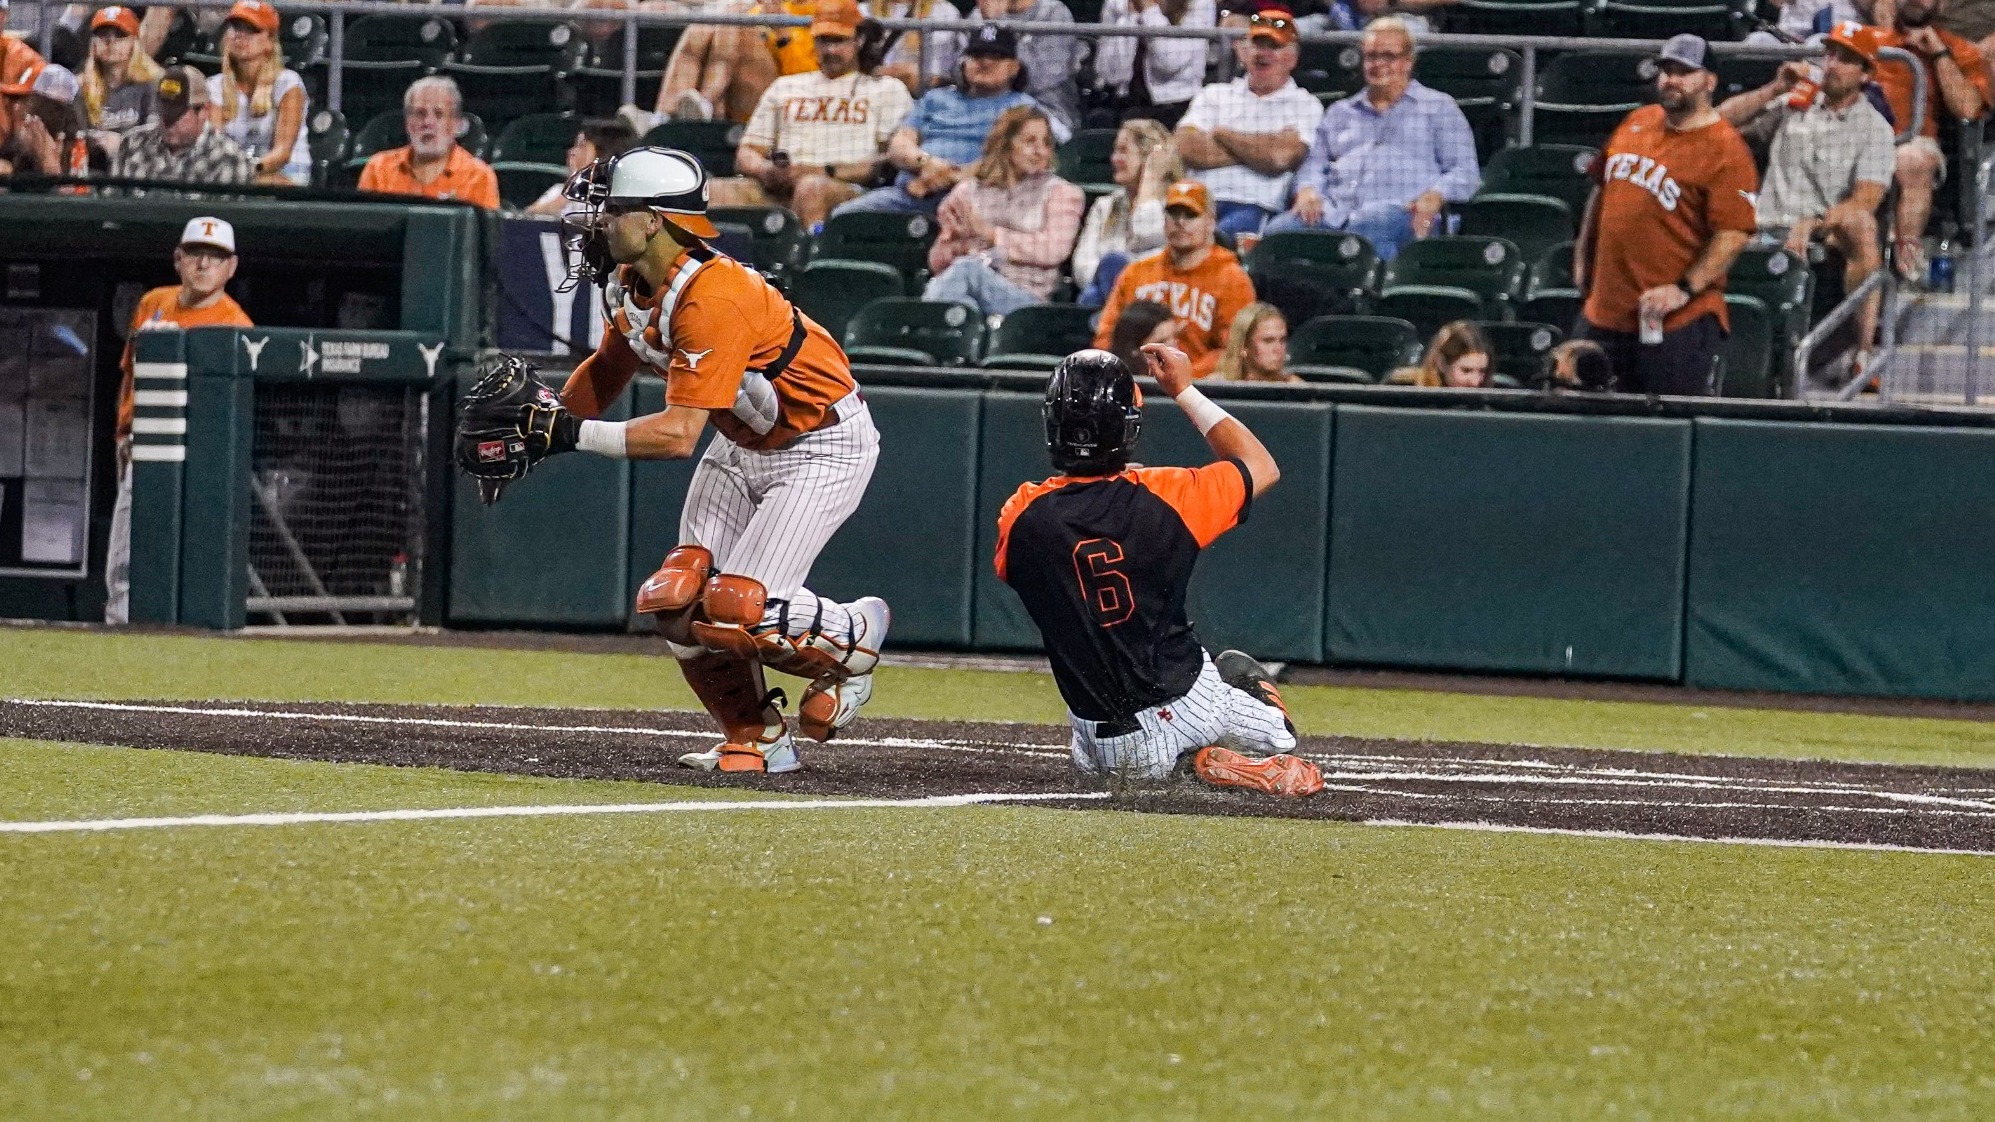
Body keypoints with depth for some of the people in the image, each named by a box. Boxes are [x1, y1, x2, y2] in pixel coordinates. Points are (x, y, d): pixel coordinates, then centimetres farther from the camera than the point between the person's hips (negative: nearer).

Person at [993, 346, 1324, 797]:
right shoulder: (1166, 497, -17)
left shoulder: (1021, 515, -13)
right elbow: (1262, 468, 3)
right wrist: (1186, 392, 9)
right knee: (1237, 670, 34)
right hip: (1184, 707, 0)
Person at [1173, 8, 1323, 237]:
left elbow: (1280, 158, -5)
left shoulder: (1306, 105, 14)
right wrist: (1254, 153, 2)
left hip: (1258, 210, -3)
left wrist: (1222, 134, 8)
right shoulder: (1214, 95, 24)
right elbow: (1187, 148, 6)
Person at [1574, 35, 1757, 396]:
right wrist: (1583, 258, 22)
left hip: (1677, 324, -7)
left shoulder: (1725, 150, -11)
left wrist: (1684, 289, -21)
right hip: (1602, 311, 7)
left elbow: (1735, 233, -17)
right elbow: (1601, 188, 23)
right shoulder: (1637, 123, 11)